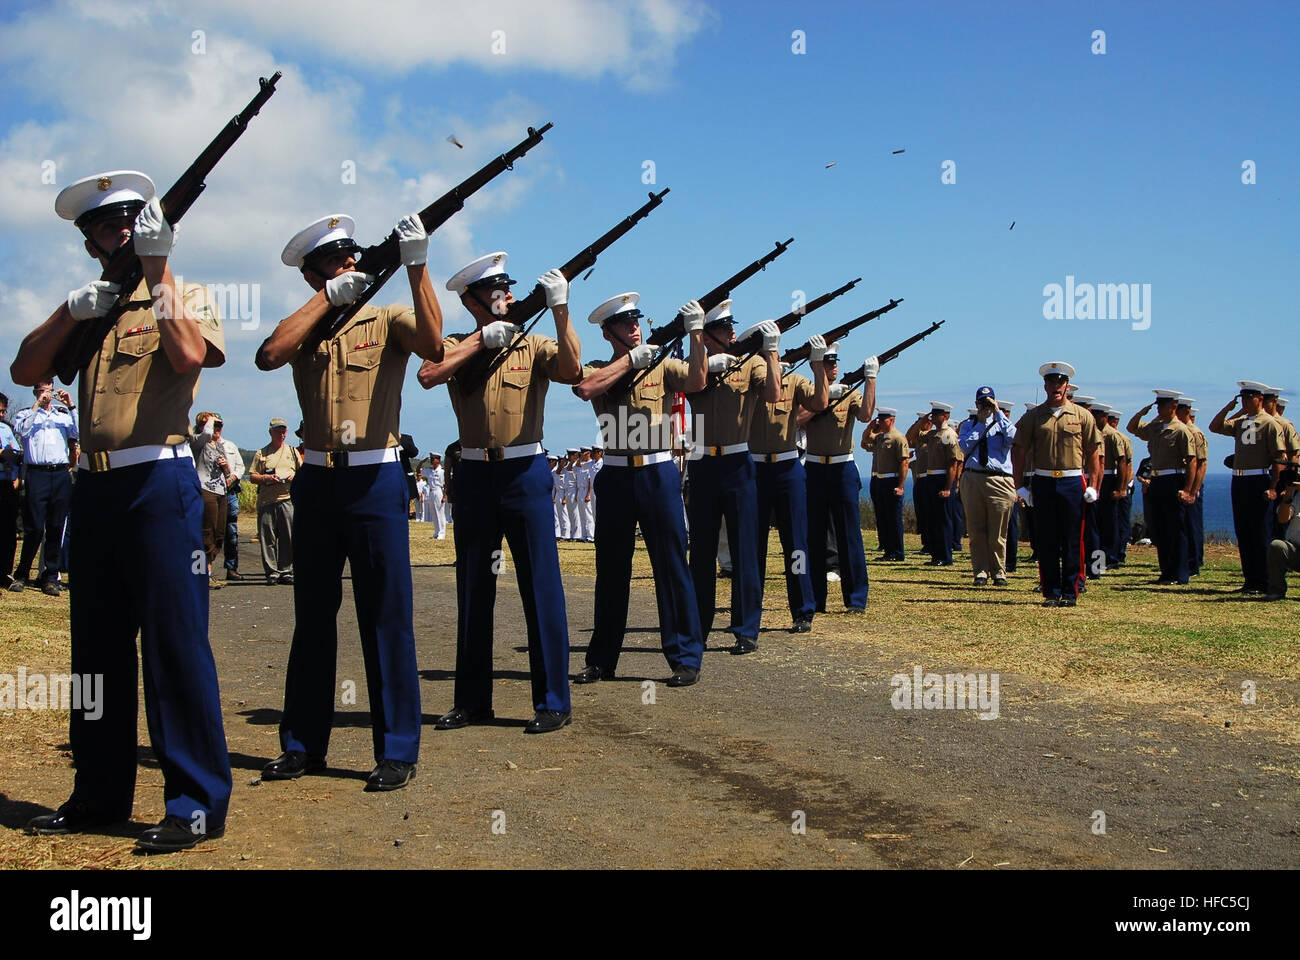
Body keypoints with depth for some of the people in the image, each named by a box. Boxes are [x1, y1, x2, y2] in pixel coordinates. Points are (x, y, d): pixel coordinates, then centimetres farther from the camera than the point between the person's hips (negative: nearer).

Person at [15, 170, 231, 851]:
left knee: (174, 639, -7)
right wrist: (69, 313, -3)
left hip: (159, 482, -6)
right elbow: (24, 372, 11)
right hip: (93, 488, 6)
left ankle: (198, 802, -2)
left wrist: (158, 270, -12)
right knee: (97, 642, 11)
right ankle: (99, 794, 22)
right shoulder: (90, 308, 20)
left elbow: (189, 355, -17)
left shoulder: (188, 296, 5)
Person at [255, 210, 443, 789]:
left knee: (385, 617, -2)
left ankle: (397, 751, 5)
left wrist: (416, 267, -23)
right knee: (313, 616, 12)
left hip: (376, 481, -3)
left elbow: (432, 345, -18)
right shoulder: (302, 327, 11)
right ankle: (303, 745, 22)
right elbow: (269, 356, -11)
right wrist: (327, 297, -9)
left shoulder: (388, 321, 3)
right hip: (316, 482, 4)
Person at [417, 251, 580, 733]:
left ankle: (553, 701, 4)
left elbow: (571, 369, -16)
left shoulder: (534, 345, 3)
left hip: (524, 473, -2)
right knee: (473, 588, 9)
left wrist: (559, 309, -22)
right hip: (473, 474, 3)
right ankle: (472, 700, 20)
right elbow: (427, 375, -13)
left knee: (541, 585, -3)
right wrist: (481, 339, -12)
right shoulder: (457, 347, 7)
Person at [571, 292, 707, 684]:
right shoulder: (598, 371, 7)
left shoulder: (663, 365, 6)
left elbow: (696, 382, -12)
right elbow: (585, 388, -15)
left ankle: (686, 657, 7)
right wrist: (629, 359, -12)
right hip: (615, 475, 2)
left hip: (658, 474, -1)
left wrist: (696, 335, -21)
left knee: (671, 565, 0)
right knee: (611, 568, 9)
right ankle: (601, 659, 19)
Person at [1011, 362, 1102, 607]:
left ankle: (1071, 592, 9)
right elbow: (1019, 451, 5)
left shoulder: (1082, 416, 5)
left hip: (1073, 483, -1)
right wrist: (1020, 486, -2)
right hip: (1042, 483, 1)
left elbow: (1094, 452, 5)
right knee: (1045, 541, 4)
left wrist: (1092, 486, -3)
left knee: (1072, 541, 2)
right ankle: (1051, 592, 11)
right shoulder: (1033, 417, 6)